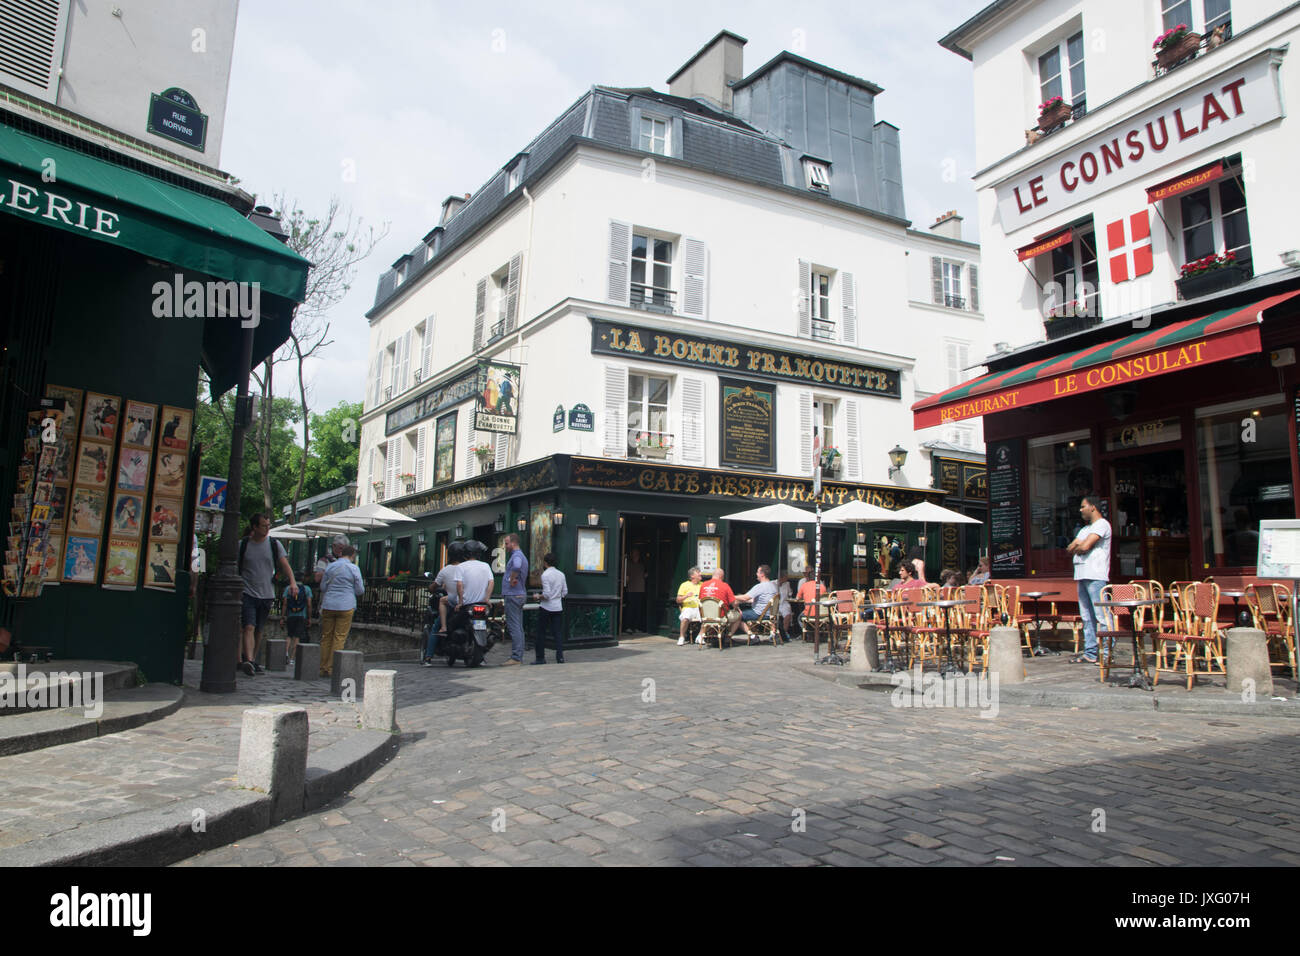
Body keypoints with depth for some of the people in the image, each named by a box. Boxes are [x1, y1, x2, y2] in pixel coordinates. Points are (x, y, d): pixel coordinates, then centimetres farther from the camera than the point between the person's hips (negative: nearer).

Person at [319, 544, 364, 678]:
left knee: (326, 637, 9)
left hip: (328, 605, 3)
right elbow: (360, 590, -1)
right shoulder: (354, 569, -3)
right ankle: (333, 668, -4)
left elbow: (322, 587, 12)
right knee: (340, 637, -1)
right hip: (346, 606, -3)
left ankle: (324, 669, 10)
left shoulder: (330, 567, 7)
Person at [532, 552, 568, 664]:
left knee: (541, 633, 5)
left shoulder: (545, 575, -13)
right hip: (558, 607, 6)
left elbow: (547, 594, -19)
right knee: (558, 633, 8)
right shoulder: (561, 574, 7)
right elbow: (565, 593, 10)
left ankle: (540, 657, 9)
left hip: (546, 608, -6)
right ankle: (560, 657, 4)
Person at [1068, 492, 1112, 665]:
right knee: (1087, 617, 8)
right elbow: (1070, 547, 17)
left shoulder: (1102, 524, -4)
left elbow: (1085, 546, -15)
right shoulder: (1086, 528, 24)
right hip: (1082, 575, 9)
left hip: (1095, 576, -9)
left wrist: (1076, 547, 5)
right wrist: (1078, 546, -3)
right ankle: (1090, 653, 11)